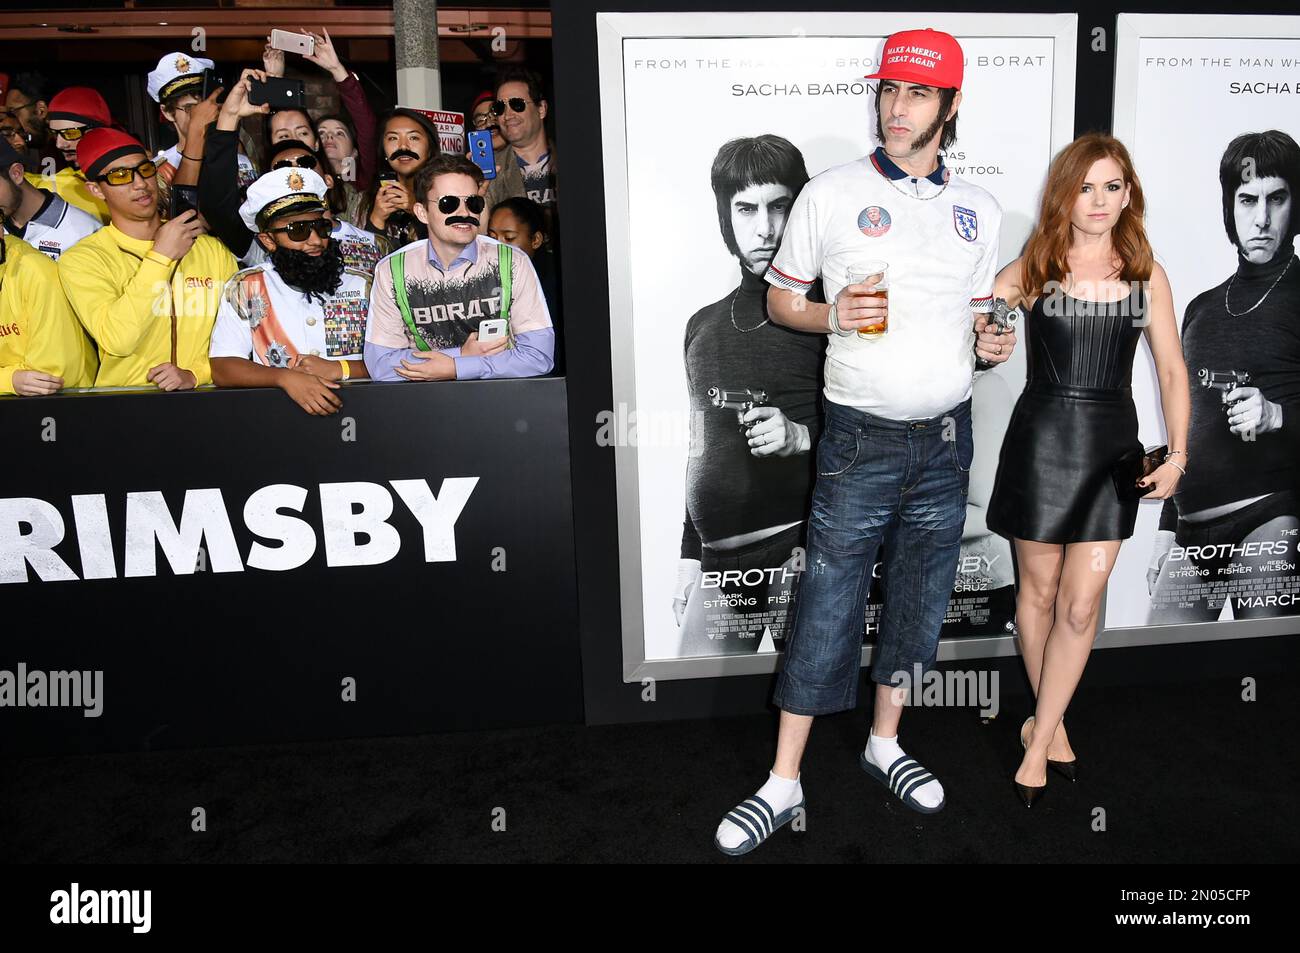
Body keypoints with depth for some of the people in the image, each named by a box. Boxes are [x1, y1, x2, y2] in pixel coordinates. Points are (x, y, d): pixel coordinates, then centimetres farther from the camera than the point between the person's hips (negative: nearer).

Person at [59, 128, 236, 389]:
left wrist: (195, 374, -10)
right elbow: (118, 341, -13)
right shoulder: (81, 260, 2)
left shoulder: (212, 250, 9)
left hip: (205, 395, 2)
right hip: (123, 400, -1)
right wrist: (161, 256, -8)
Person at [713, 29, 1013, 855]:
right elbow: (781, 299, 4)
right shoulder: (830, 195, -1)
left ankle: (886, 743, 32)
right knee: (828, 608, -3)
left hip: (947, 437, 5)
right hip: (863, 439, -4)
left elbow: (976, 315, 18)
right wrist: (833, 315, -16)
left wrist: (990, 342, -4)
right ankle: (784, 785, 9)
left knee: (921, 599, 12)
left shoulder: (979, 211, 10)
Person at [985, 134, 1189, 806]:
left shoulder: (1144, 272, 6)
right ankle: (1053, 725, 29)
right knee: (1039, 591, 9)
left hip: (1113, 442, 2)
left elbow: (1171, 370, 8)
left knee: (1081, 604, -1)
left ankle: (1037, 741, 13)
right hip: (1043, 439, -1)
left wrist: (1178, 454, 2)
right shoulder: (1032, 270, 0)